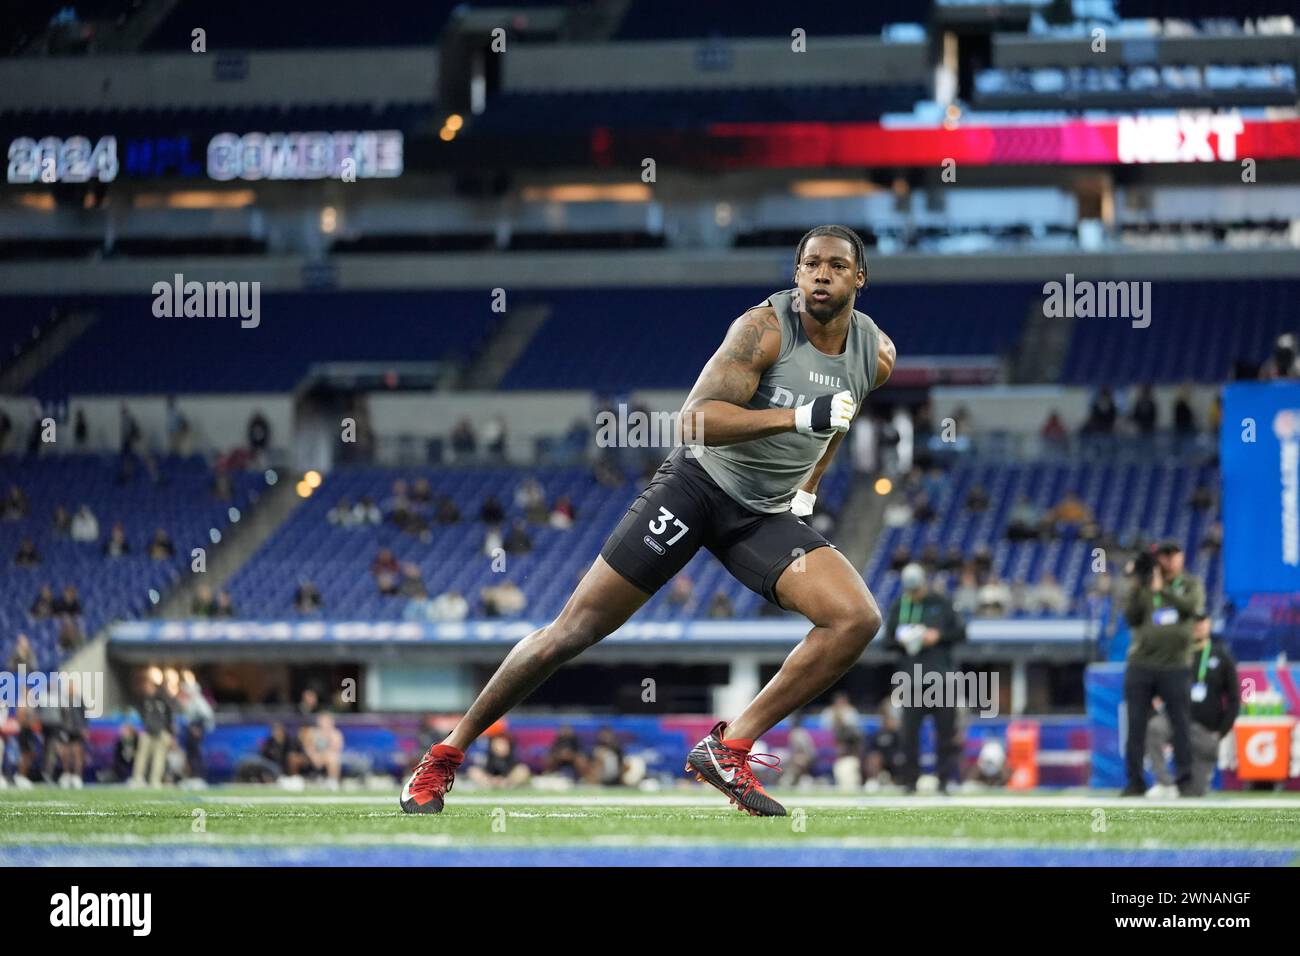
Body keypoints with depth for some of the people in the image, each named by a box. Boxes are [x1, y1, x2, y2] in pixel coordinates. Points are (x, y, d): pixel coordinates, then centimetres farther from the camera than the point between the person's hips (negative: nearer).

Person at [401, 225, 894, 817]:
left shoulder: (876, 356, 0)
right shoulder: (765, 328, -19)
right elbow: (695, 420, -29)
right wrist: (803, 417, -35)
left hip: (767, 515, 5)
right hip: (699, 482, -5)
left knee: (858, 619, -17)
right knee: (574, 630, -7)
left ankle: (728, 749, -12)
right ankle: (447, 754, 7)